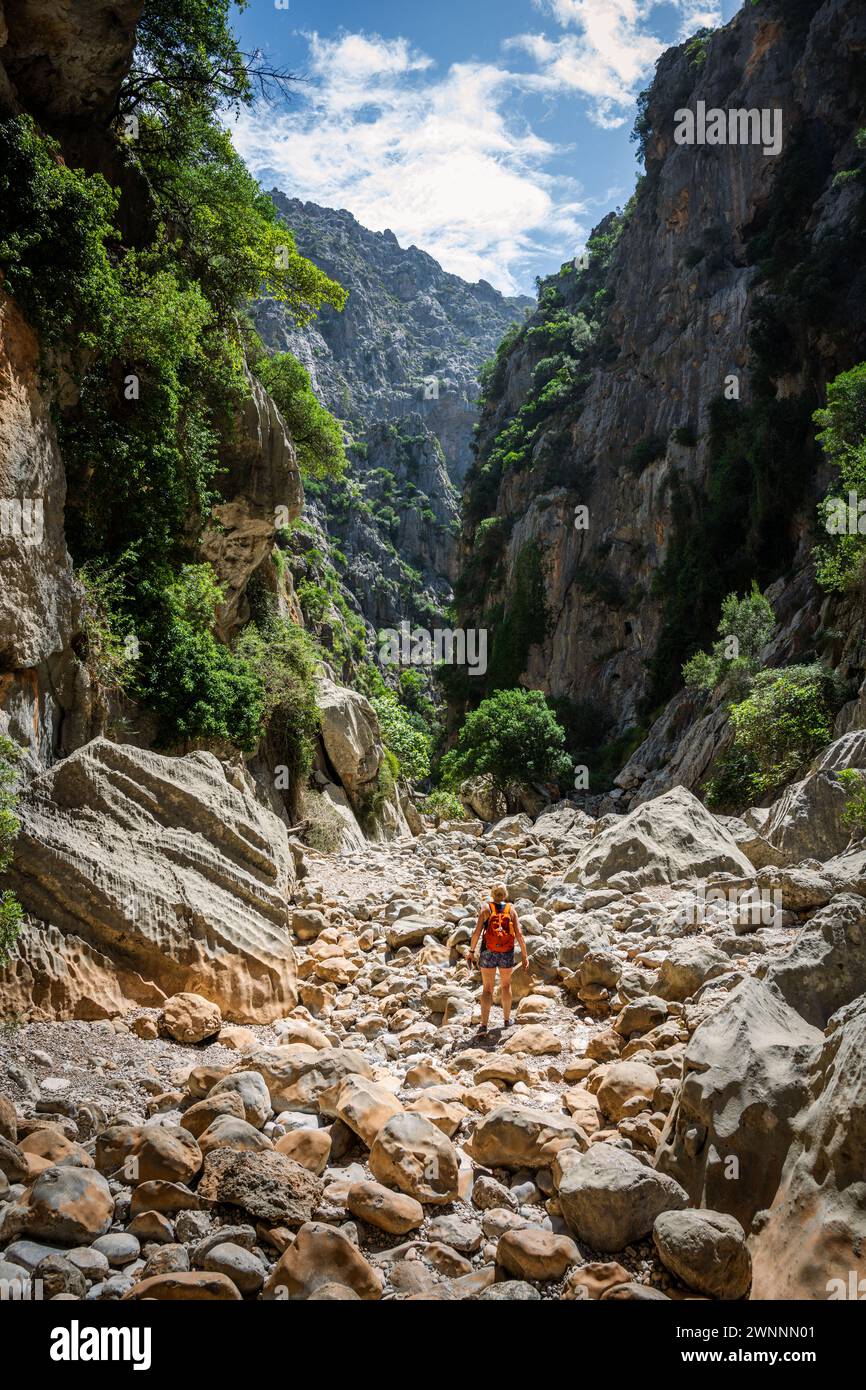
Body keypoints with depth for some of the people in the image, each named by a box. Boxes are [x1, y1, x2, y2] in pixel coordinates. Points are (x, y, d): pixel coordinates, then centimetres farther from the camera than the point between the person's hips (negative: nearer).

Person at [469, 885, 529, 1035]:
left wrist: (471, 951, 2)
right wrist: (525, 956, -1)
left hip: (488, 953, -1)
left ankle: (484, 1025, -6)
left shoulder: (486, 908, -1)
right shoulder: (511, 910, 1)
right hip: (507, 954, 1)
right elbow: (519, 935, -5)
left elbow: (477, 932, -9)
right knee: (506, 986, 22)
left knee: (487, 989, 5)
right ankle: (506, 1020, 32)